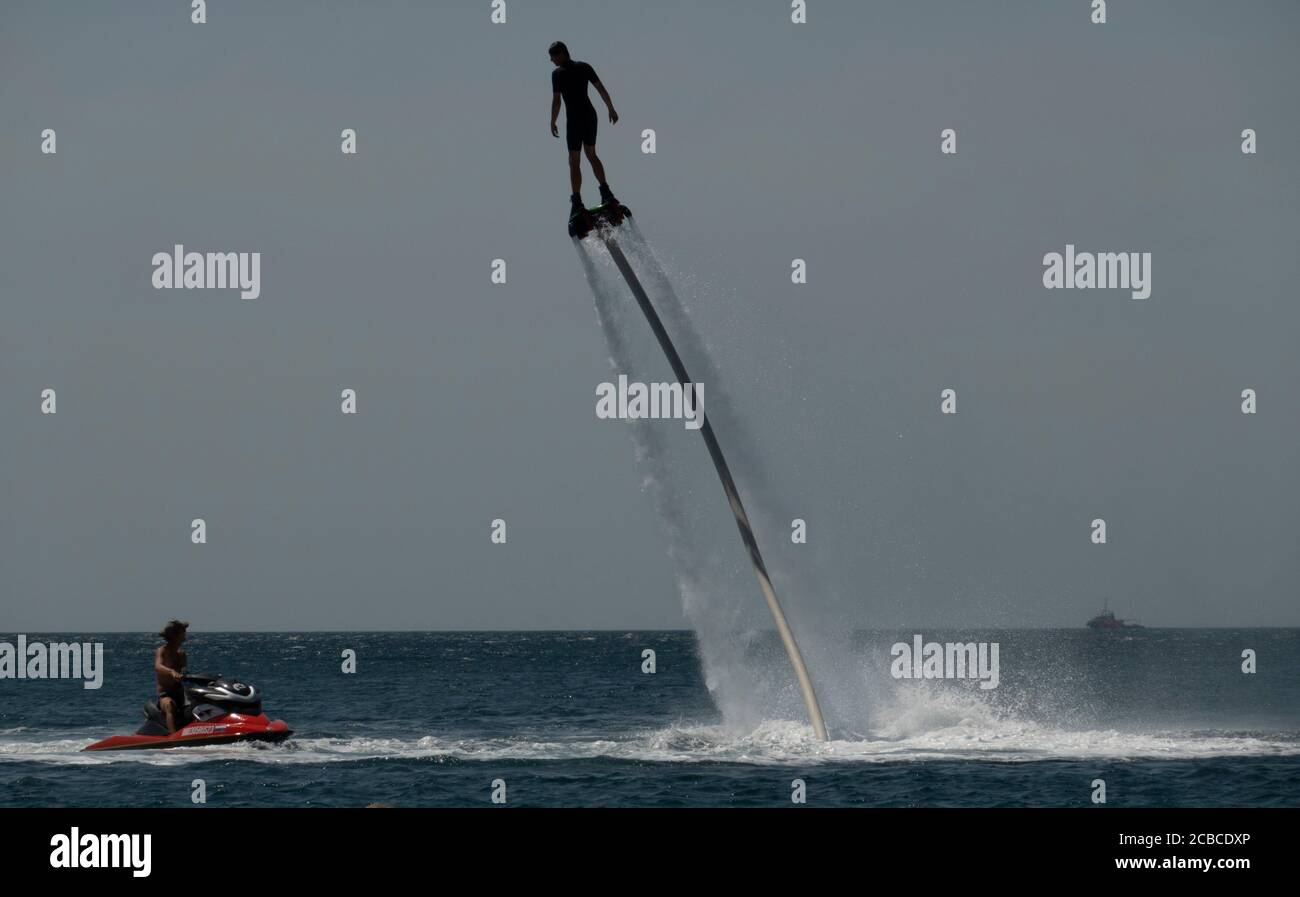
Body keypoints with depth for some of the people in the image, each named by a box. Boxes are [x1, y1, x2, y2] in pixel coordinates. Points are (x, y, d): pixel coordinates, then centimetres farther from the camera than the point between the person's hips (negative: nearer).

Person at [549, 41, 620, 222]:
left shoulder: (558, 74, -10)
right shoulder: (584, 67, 7)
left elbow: (556, 100, -14)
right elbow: (602, 89, 7)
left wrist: (553, 123, -5)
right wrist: (611, 109, 15)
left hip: (574, 119, -6)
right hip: (590, 115, 6)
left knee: (574, 161, 1)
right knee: (591, 154, 22)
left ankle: (577, 202, -3)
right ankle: (606, 192, 14)